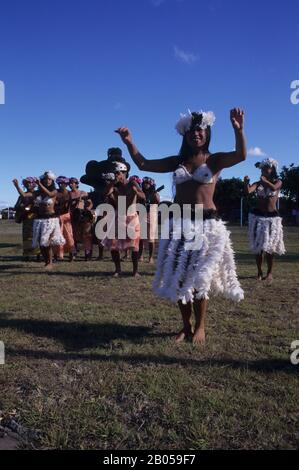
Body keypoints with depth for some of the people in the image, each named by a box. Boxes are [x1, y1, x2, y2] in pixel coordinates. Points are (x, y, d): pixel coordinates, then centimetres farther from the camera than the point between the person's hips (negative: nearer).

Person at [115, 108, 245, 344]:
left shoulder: (215, 160, 2)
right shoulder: (177, 162, 11)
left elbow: (241, 155, -17)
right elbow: (143, 164, 10)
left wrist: (239, 130, -33)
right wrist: (129, 142, -2)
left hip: (207, 224, -4)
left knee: (199, 277, 2)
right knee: (179, 276, 7)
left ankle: (200, 326, 21)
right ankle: (186, 326, 24)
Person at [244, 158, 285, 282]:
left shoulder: (278, 182, 3)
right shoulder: (257, 183, 5)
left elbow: (273, 188, -21)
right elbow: (248, 192, -14)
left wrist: (264, 180, -11)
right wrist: (246, 183, -31)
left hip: (272, 217, -2)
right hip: (257, 216, 2)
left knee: (269, 246, 1)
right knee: (257, 246, 3)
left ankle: (270, 273, 13)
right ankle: (259, 272, 15)